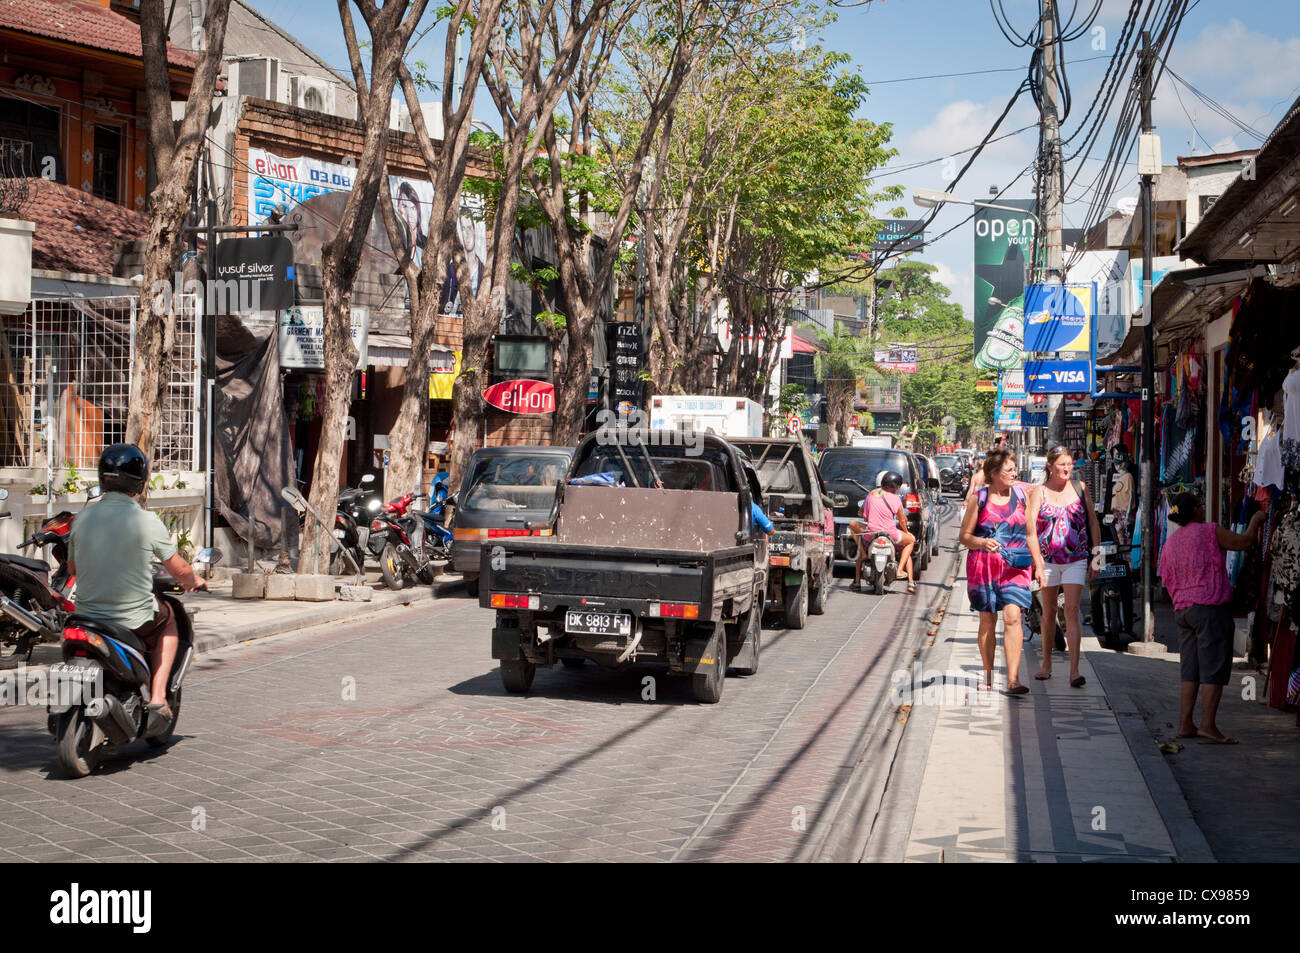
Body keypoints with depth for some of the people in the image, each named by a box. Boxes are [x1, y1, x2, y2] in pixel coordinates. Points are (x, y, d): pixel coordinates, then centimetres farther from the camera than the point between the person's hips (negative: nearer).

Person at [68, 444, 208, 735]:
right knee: (169, 624, 28)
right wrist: (194, 581, 19)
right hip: (135, 619, -3)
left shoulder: (82, 518, -3)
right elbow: (180, 569, -5)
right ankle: (157, 699, 15)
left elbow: (72, 568, 12)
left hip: (87, 615, 3)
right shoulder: (147, 521, -14)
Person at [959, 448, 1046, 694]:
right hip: (983, 566, 0)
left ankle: (1013, 679, -17)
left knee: (1012, 617, -14)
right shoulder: (979, 499, 1)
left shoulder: (1021, 494, 8)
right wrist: (981, 542, -18)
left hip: (1015, 565, 1)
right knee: (987, 620, 7)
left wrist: (1038, 565, 12)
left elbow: (1030, 534, 15)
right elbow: (964, 536, 3)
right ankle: (988, 675, 22)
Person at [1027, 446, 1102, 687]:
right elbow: (1029, 527, -6)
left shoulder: (1080, 488, 5)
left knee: (1072, 611, -11)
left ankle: (1074, 670, -16)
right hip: (1047, 560, 0)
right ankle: (1046, 665, 26)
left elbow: (1093, 524, 9)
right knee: (1048, 613, 11)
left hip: (1076, 560, 0)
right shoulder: (1039, 493, 0)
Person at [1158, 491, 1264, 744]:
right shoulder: (1209, 531, -7)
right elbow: (1244, 541, -3)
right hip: (1210, 608, -7)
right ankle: (1207, 726, -12)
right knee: (1214, 668, -6)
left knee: (1190, 668, 11)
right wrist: (1255, 522, 15)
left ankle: (1185, 724, 10)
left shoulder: (1170, 542, 13)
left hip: (1182, 609, 7)